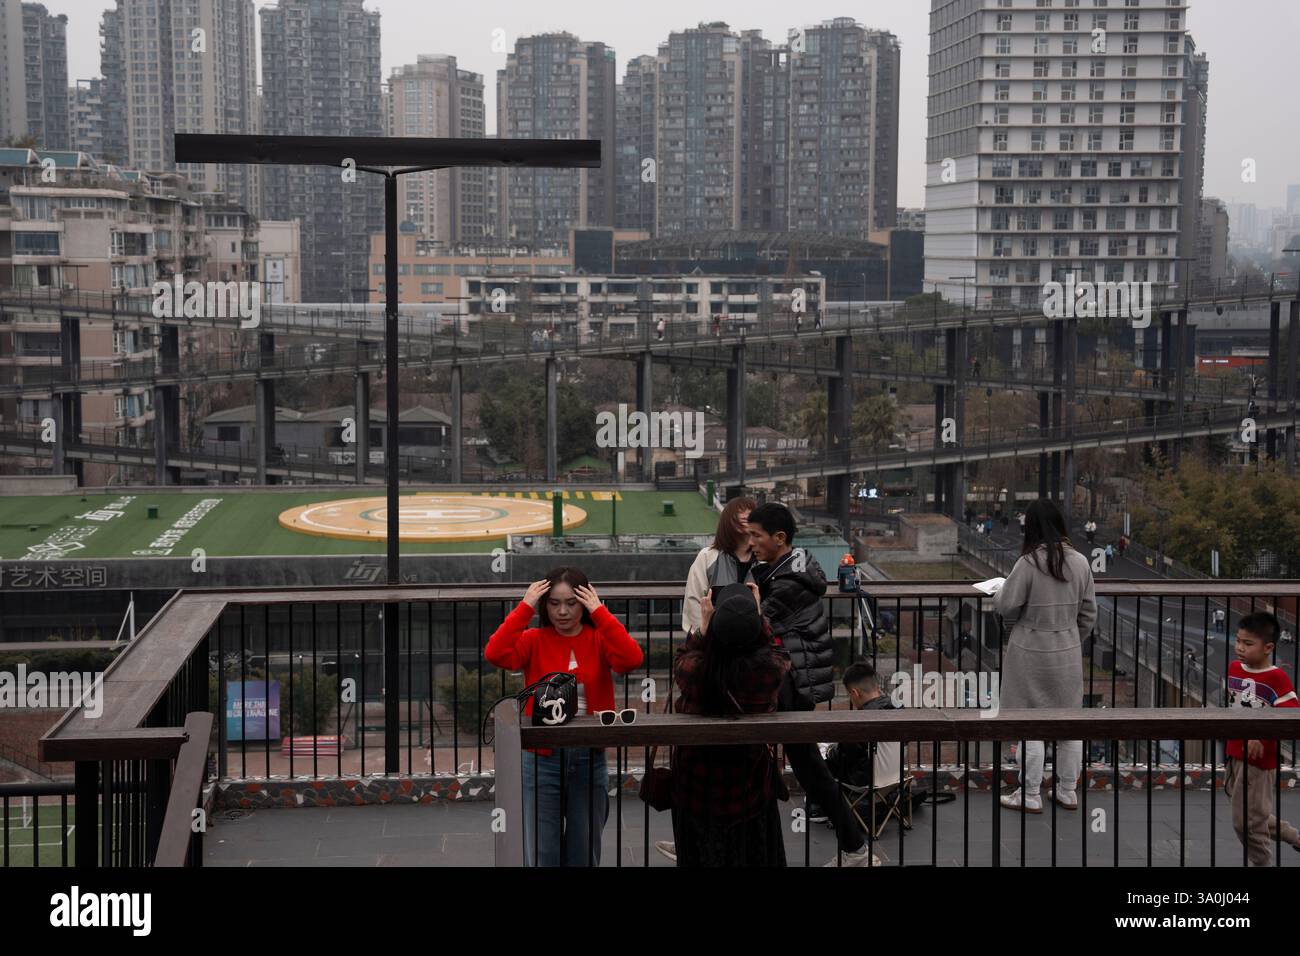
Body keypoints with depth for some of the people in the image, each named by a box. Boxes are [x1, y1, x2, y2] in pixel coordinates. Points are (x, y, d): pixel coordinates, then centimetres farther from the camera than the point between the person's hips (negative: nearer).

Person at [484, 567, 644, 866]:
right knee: (542, 856, 3)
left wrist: (600, 613, -16)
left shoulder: (599, 640, 1)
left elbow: (632, 659, -19)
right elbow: (495, 654, -20)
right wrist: (525, 607, -15)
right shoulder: (534, 640, -1)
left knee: (583, 856, 13)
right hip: (542, 761, -1)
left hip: (590, 761, 1)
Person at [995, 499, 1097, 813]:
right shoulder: (1080, 562, 0)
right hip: (1068, 652, 5)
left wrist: (998, 592, 8)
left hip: (1031, 652, -5)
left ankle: (1029, 796, 8)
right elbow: (1089, 612, 6)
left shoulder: (1029, 563, -17)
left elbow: (1007, 605, -14)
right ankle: (1068, 791, 23)